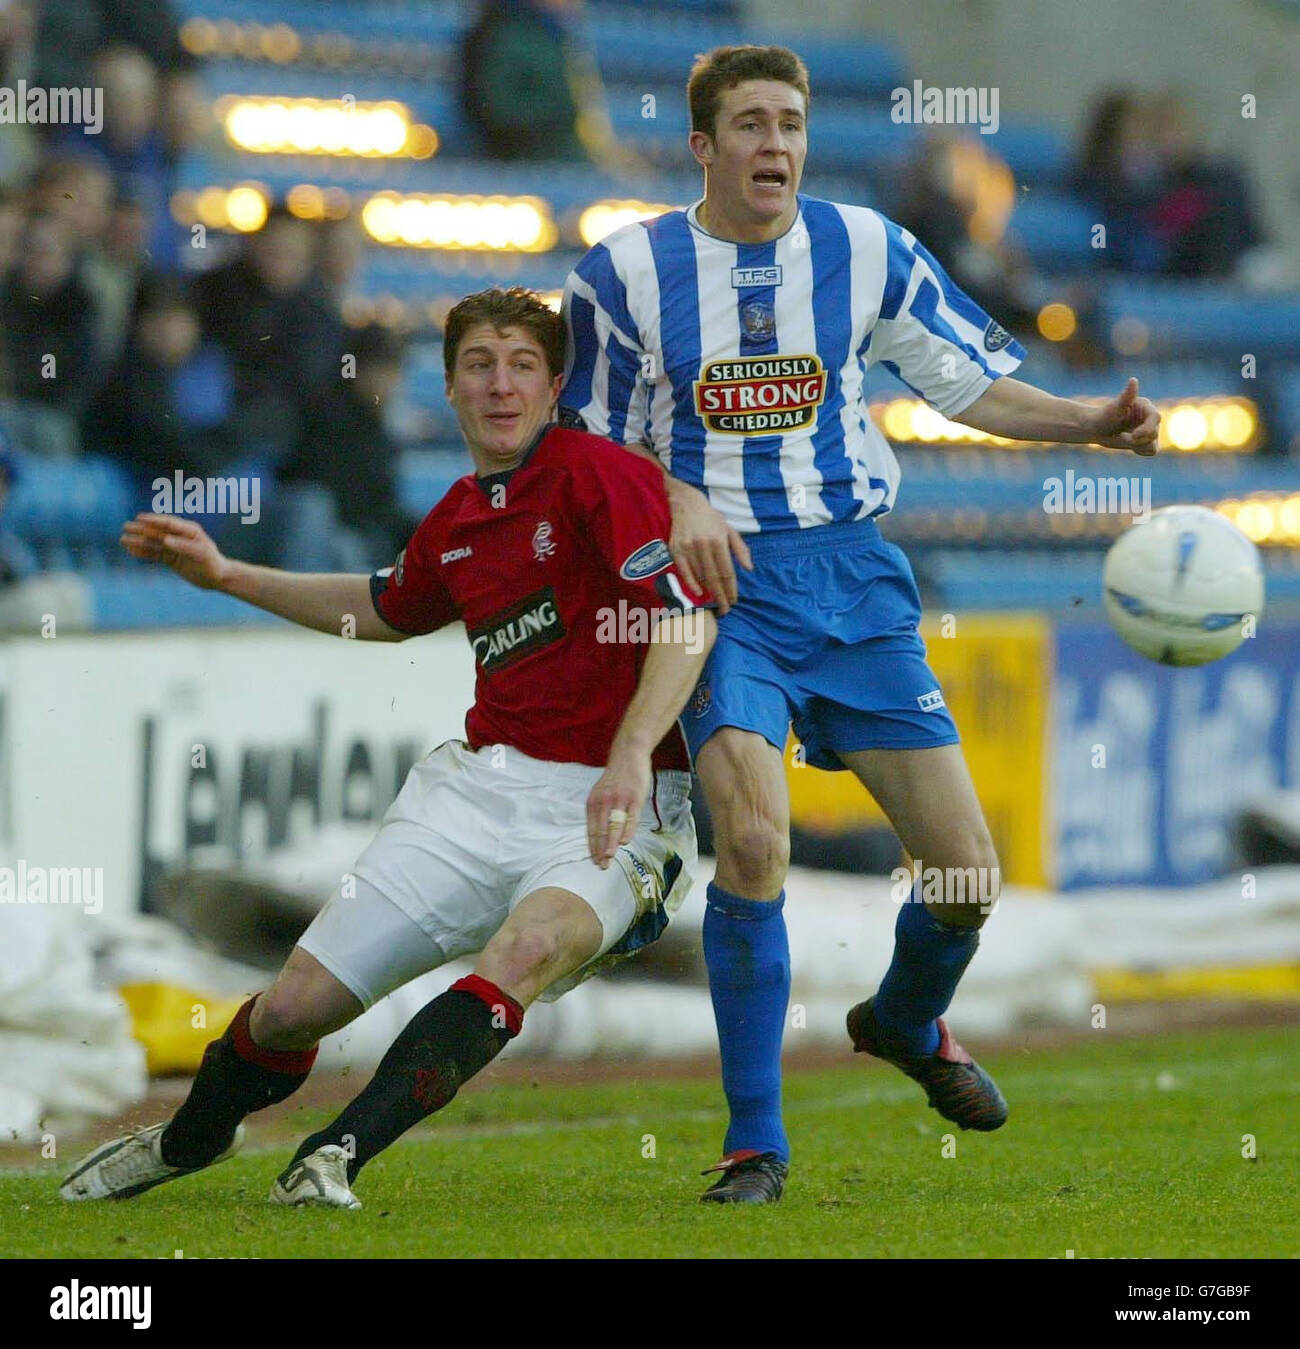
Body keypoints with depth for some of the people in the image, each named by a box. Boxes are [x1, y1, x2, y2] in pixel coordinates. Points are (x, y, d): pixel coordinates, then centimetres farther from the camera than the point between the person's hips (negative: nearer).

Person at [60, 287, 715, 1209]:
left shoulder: (596, 476, -10)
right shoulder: (455, 523, 13)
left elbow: (687, 618, -20)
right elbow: (388, 610, 35)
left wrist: (630, 758, -31)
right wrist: (226, 577, 32)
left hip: (608, 806, -6)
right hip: (478, 784, 6)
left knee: (534, 945, -39)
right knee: (292, 1006, 2)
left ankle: (340, 1157, -42)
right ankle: (186, 1143, 33)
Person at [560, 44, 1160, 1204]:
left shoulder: (867, 251, 3)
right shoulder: (626, 273, -2)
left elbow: (973, 379, 11)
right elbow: (593, 450, 5)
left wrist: (1092, 423, -6)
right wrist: (674, 502, -15)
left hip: (854, 575, 3)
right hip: (721, 582, -3)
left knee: (969, 871, -1)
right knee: (754, 838, -25)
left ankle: (907, 1023, 36)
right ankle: (755, 1142, -11)